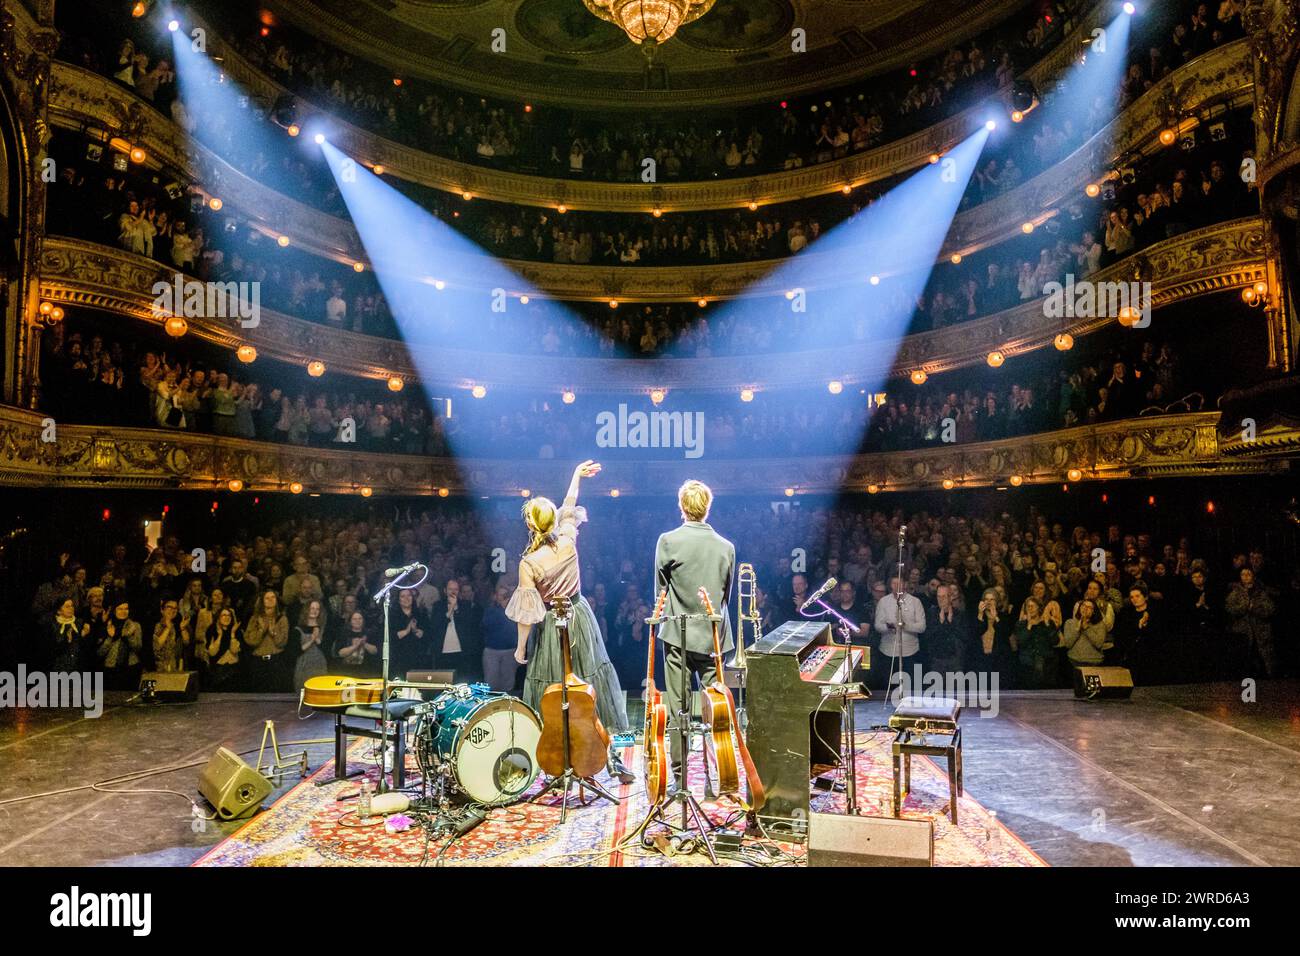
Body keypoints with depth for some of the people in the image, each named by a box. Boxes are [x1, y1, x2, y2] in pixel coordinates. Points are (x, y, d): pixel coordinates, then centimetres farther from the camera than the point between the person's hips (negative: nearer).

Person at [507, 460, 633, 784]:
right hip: (581, 618, 4)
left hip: (552, 628, -4)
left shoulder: (529, 562, -19)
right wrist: (576, 476, 25)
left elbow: (527, 612, -16)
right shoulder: (567, 541, -9)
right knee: (595, 690, 10)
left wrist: (520, 647, -3)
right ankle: (612, 759, 14)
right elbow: (569, 507, 11)